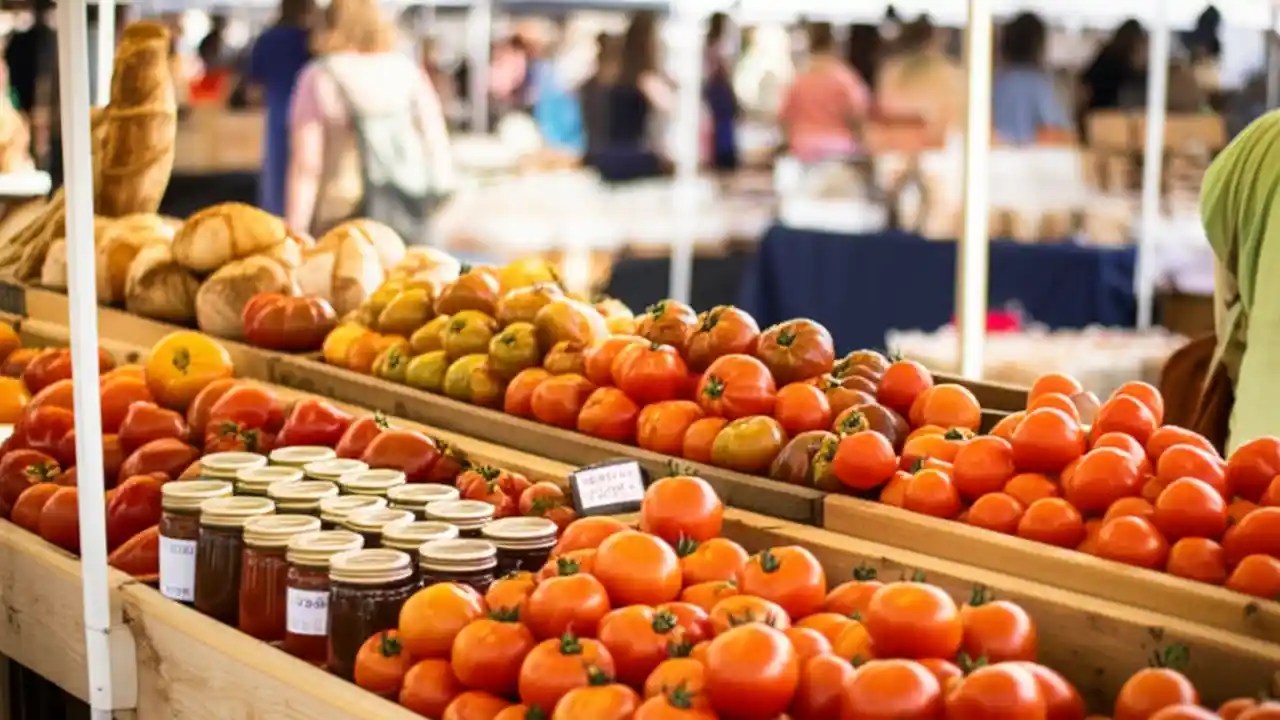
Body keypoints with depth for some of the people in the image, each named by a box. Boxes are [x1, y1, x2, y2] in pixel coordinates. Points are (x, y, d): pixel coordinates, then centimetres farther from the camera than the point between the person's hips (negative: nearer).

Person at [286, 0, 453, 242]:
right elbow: (436, 143, 6)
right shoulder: (406, 70, 6)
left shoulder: (320, 78, -2)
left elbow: (306, 166, -6)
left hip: (345, 216, -3)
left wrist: (295, 237, -4)